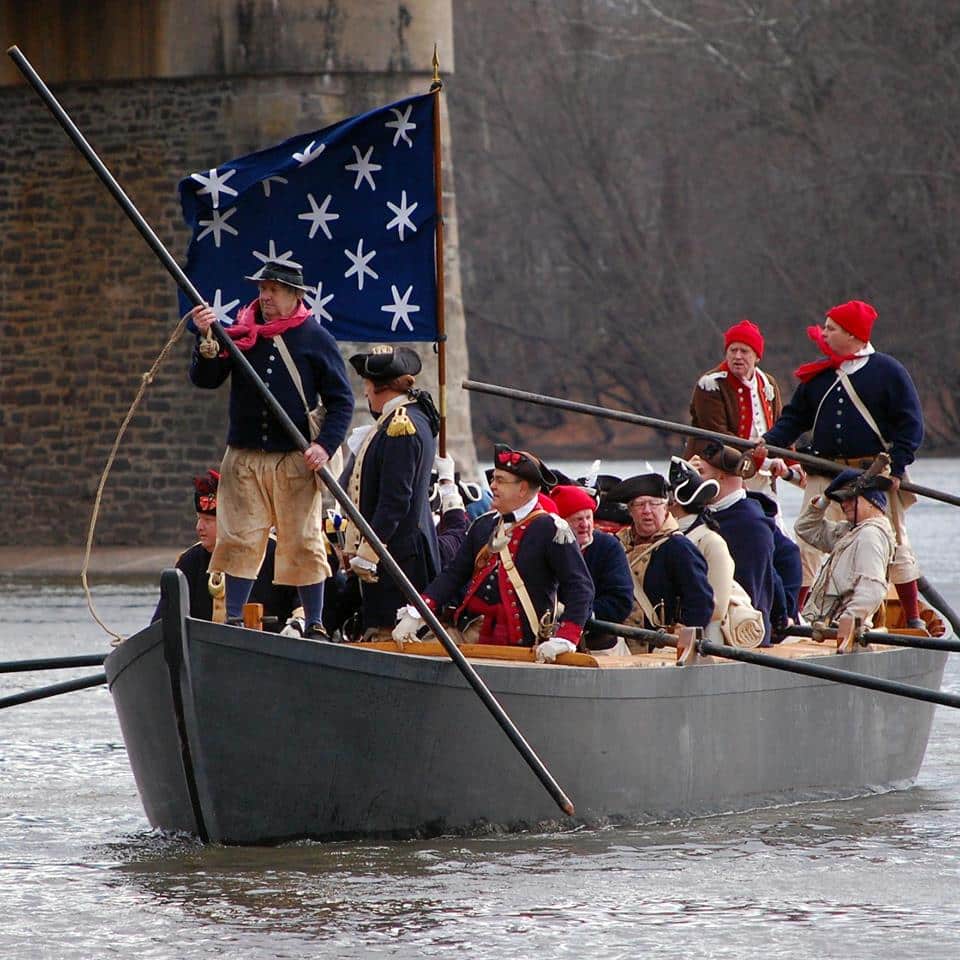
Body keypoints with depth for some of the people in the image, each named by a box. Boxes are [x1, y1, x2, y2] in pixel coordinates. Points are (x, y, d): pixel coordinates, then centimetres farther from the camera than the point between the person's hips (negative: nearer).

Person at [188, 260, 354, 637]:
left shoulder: (316, 338, 3)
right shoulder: (240, 332, 7)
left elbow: (341, 400, 4)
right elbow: (205, 380, 1)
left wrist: (325, 444, -9)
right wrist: (207, 339, -15)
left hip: (295, 461, -2)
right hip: (244, 457, 2)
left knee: (303, 543, -1)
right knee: (238, 539, 1)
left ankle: (314, 626, 6)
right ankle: (232, 621, 7)